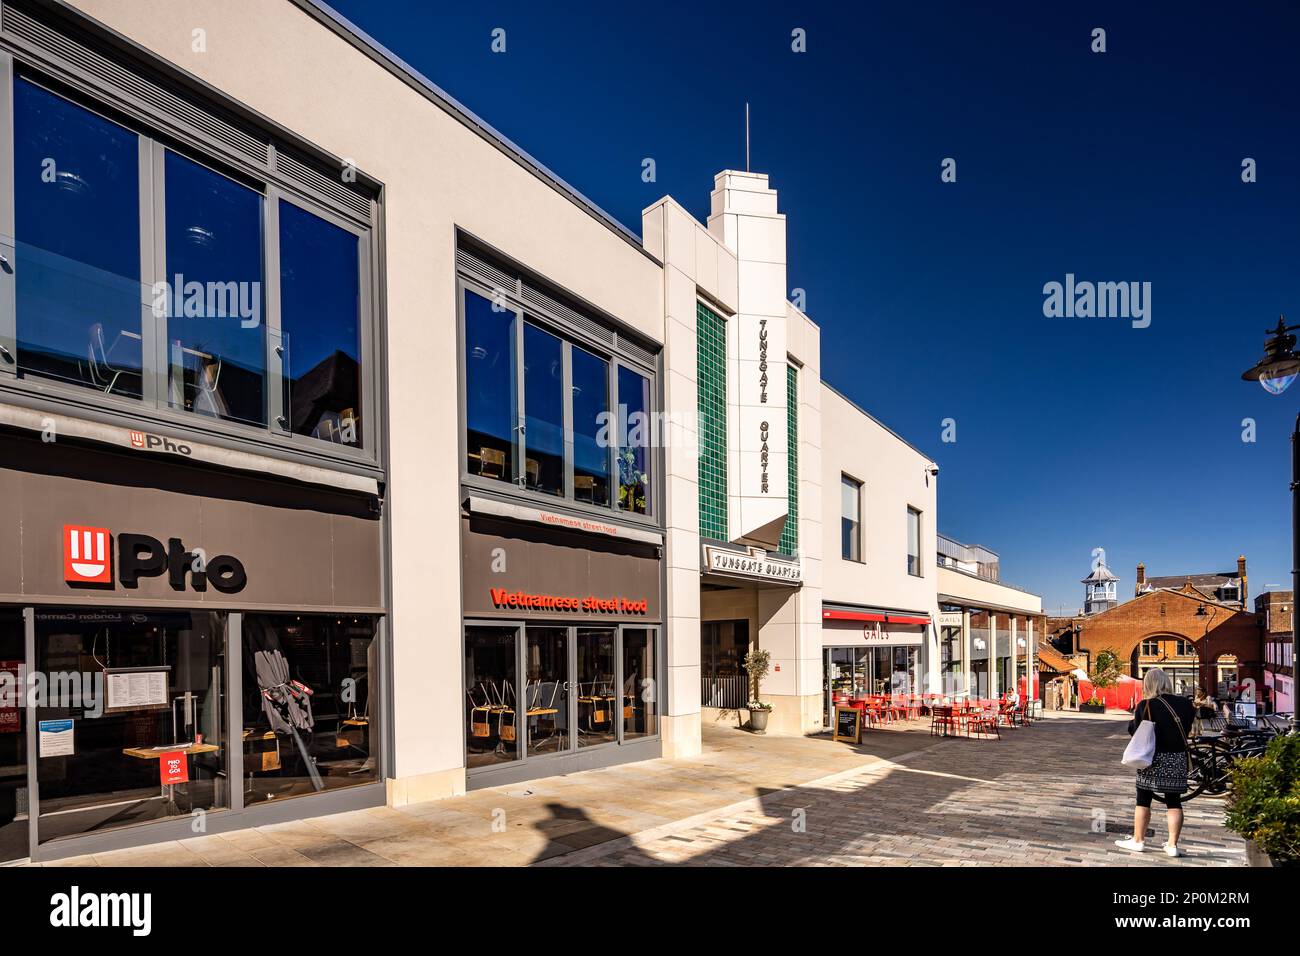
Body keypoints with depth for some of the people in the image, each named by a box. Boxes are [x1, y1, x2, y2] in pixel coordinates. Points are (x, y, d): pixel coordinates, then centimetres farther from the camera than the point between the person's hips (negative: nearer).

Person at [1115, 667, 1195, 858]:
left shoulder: (1145, 706, -12)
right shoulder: (1184, 703, 0)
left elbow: (1135, 731, -6)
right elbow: (1187, 729, 11)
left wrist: (1132, 721, 12)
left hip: (1153, 758, -3)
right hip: (1178, 759, 3)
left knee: (1143, 799, 8)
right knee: (1174, 801, 9)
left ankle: (1138, 840, 15)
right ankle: (1172, 845, 9)